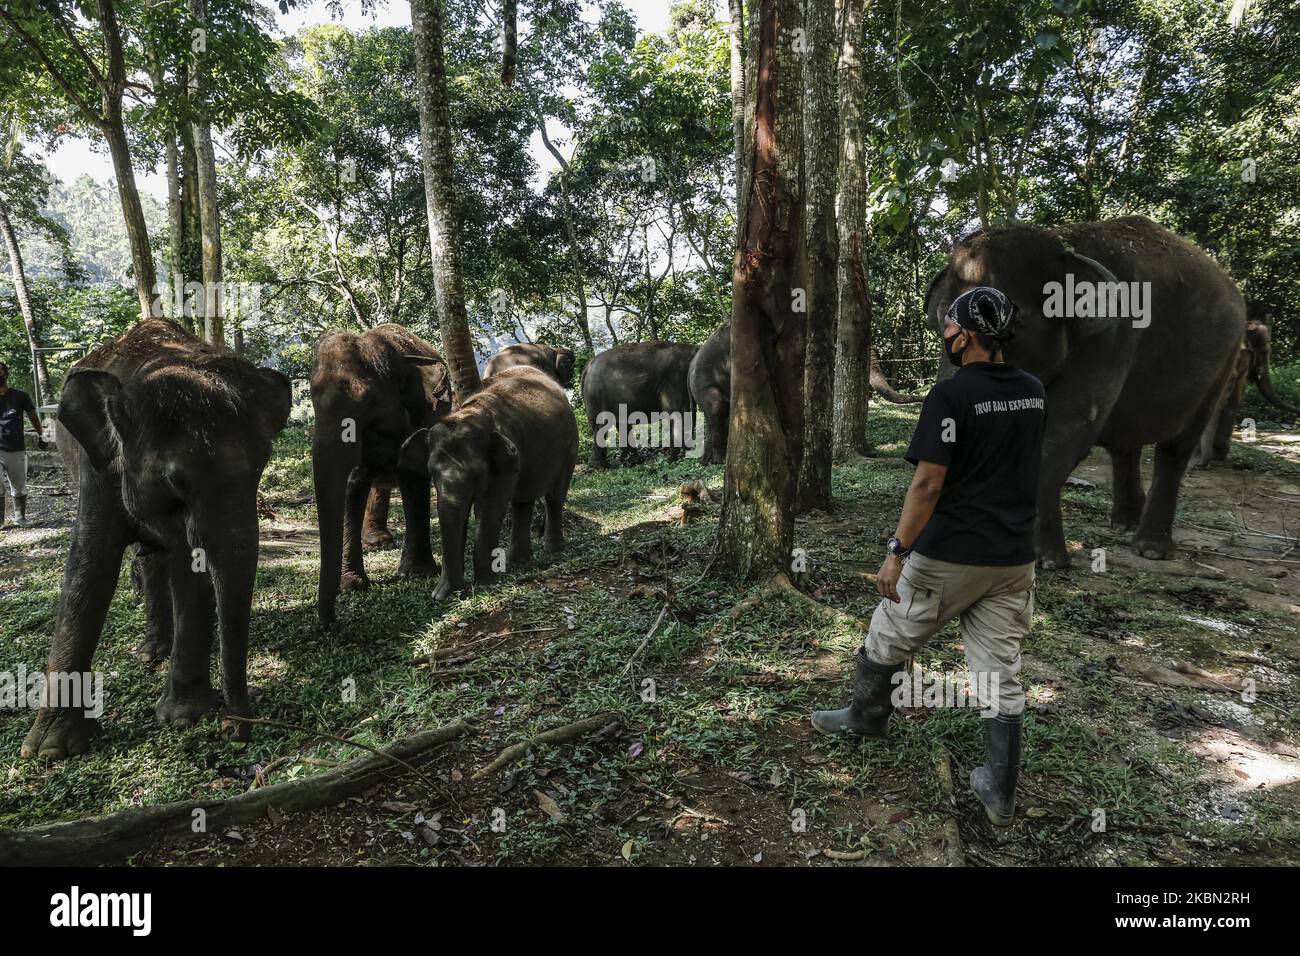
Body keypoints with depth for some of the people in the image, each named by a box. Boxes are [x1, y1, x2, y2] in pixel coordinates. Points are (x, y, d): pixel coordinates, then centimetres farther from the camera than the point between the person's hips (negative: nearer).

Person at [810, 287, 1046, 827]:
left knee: (888, 639, 17)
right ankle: (1000, 793, 18)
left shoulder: (950, 395, -15)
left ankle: (867, 717, 39)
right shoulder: (1034, 392, 6)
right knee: (1001, 674, 11)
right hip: (1014, 559, 7)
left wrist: (897, 553, -15)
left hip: (948, 558, -6)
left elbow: (929, 484, -20)